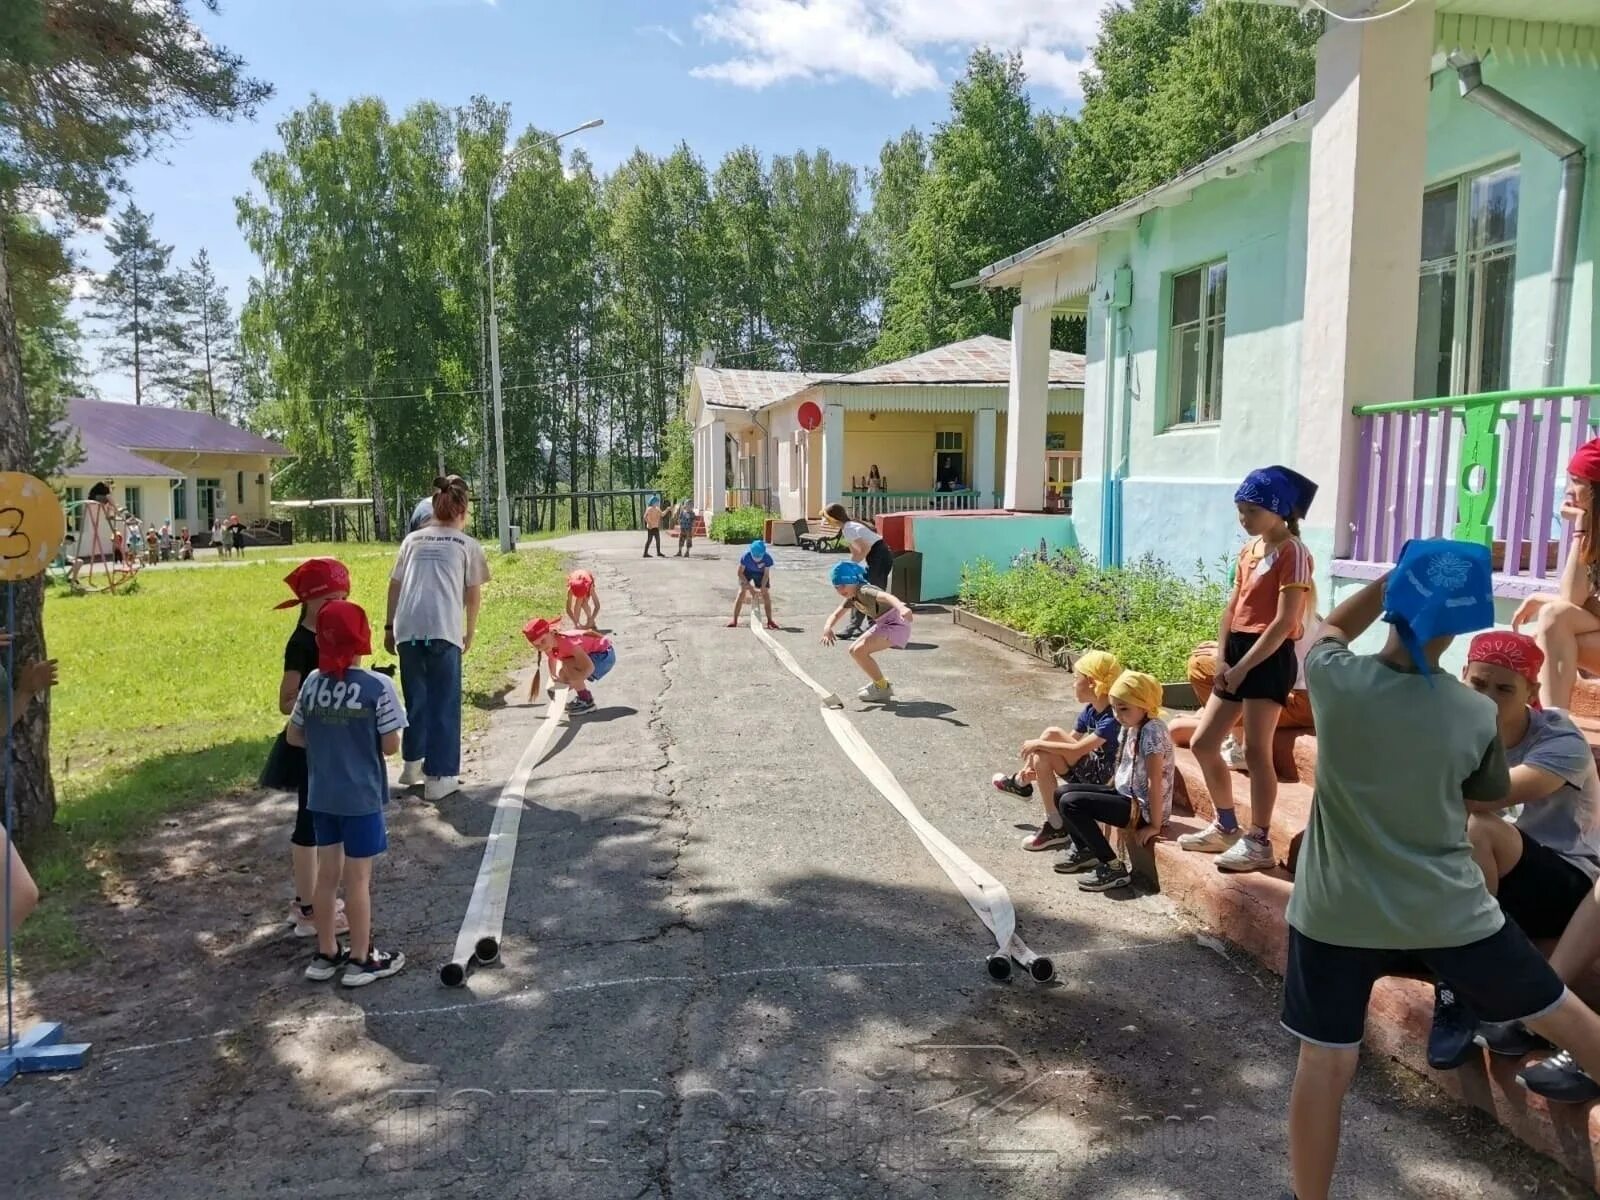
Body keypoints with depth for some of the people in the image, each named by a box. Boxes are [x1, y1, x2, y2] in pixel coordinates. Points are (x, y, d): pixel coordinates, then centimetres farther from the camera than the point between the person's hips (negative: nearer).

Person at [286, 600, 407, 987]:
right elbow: (390, 746, -14)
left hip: (321, 796, 5)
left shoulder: (313, 682, -2)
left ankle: (326, 954, 28)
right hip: (361, 798, -5)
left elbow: (294, 736, 6)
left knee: (327, 873, 16)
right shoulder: (377, 686, -17)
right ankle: (361, 959, 17)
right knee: (358, 878, 5)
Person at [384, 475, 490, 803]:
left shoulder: (413, 539, 19)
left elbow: (395, 586, 17)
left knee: (416, 700, 20)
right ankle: (438, 778, 3)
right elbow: (473, 594, 10)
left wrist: (389, 626, 24)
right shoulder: (467, 545, 11)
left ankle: (413, 765, 32)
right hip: (443, 630, -4)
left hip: (407, 630, 4)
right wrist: (470, 632, 21)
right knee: (444, 705, 4)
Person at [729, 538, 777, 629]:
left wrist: (762, 589, -27)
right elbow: (740, 573, -25)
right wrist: (750, 587, -27)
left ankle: (770, 620, 8)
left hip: (760, 573, 1)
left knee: (766, 594, -4)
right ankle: (734, 620, -4)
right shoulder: (745, 556, -35)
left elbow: (766, 574, -22)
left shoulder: (767, 558, -33)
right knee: (742, 592, -11)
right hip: (747, 572, -1)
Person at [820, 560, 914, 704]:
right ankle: (881, 684, 23)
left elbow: (886, 596, -41)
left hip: (896, 623, -10)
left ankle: (882, 688, -5)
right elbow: (836, 614, 6)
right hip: (883, 624, 10)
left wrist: (901, 607, -63)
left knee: (859, 651, -20)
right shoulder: (852, 597, 7)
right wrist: (828, 627, -19)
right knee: (854, 651, 14)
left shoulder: (864, 591, -22)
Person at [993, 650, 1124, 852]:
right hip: (1088, 772, 9)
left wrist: (1038, 744, -20)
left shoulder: (1112, 718, -23)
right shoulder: (1089, 711, 5)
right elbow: (1069, 744, 8)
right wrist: (1035, 757, -4)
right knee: (1042, 759, -11)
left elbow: (1076, 750, -28)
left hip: (1103, 777, -9)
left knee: (1052, 734, -18)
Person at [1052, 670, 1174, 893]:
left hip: (1143, 807, -9)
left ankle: (1113, 868, -11)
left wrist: (1155, 825, -20)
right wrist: (1105, 794, 12)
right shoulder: (1131, 727, 7)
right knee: (1062, 792, 6)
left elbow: (1156, 781, -22)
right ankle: (1085, 850, 22)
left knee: (1070, 803, -20)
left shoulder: (1152, 730, -21)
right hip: (1124, 795, 9)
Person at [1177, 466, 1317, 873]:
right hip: (1237, 654, 9)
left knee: (1256, 752, -7)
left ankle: (1259, 843, 5)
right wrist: (1222, 659, -1)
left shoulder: (1292, 552, -12)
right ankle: (1225, 827, 24)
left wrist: (1242, 667, -17)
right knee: (1202, 743, 10)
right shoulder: (1249, 550, 14)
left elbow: (1284, 622, -18)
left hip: (1269, 658, -9)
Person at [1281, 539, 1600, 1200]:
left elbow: (1330, 628, 9)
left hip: (1337, 913, -1)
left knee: (1324, 1066, 7)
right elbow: (1491, 794, 9)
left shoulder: (1335, 680, -16)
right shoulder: (1476, 714, -11)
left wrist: (1394, 579, 7)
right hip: (1448, 913, 1)